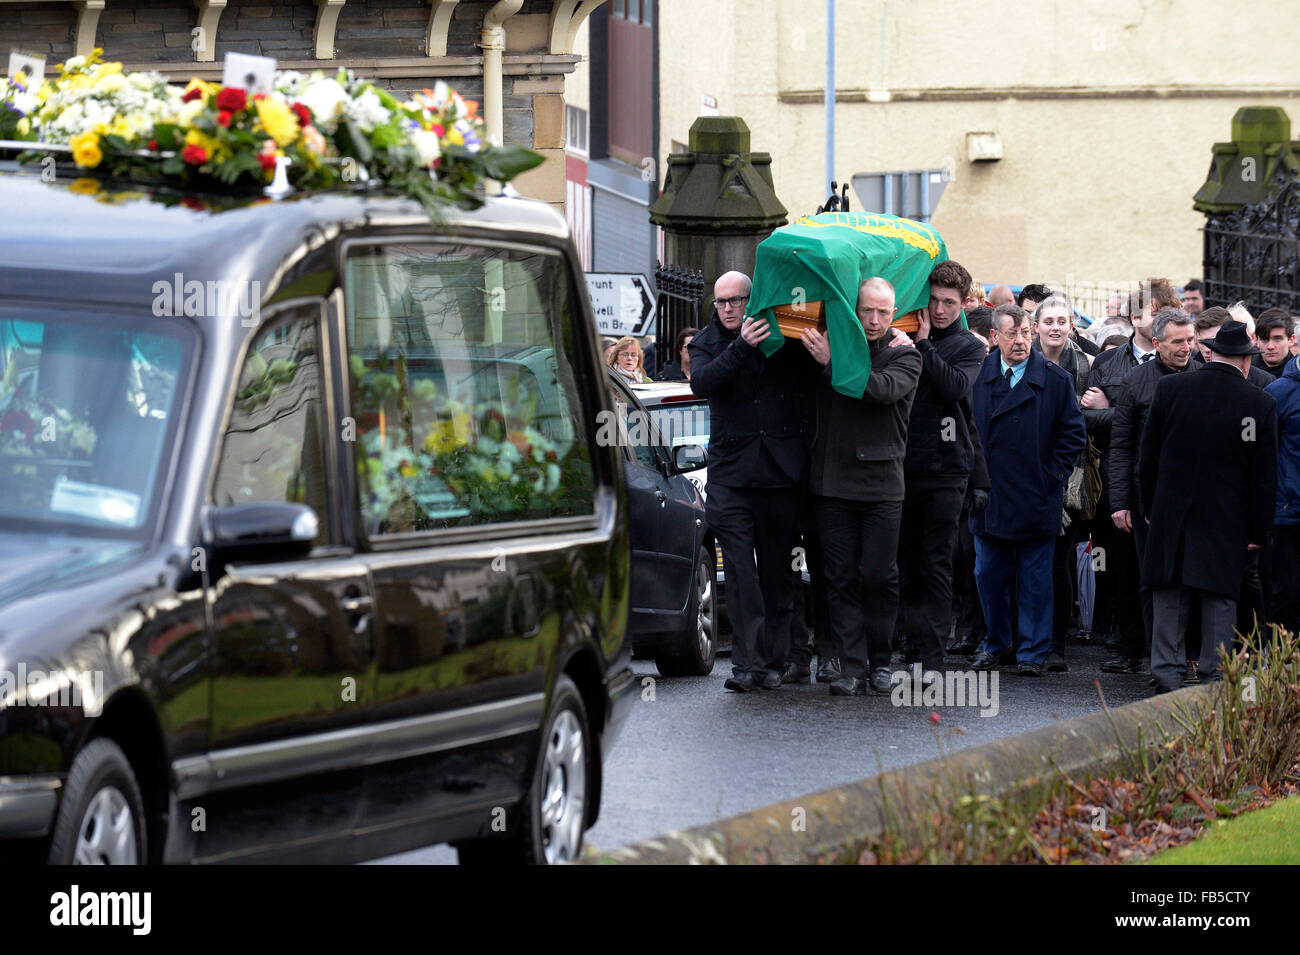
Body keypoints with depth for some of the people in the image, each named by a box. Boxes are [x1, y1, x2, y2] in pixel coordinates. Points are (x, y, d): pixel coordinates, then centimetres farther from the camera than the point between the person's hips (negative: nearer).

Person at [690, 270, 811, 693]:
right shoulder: (706, 344, 6)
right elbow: (702, 382, -15)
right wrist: (742, 348, -25)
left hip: (781, 471, 1)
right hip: (731, 474, -1)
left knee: (777, 573, 6)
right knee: (740, 574, -7)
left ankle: (772, 661, 14)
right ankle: (747, 662, -7)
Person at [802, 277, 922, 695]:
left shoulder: (903, 355, 1)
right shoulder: (829, 344, 9)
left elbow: (882, 390, -18)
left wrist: (833, 362, -18)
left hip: (881, 484, -2)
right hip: (832, 481, 2)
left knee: (879, 577, -2)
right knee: (841, 579, 0)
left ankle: (879, 661, 12)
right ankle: (852, 667, 2)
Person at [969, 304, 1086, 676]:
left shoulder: (1056, 380, -2)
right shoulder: (977, 376, 2)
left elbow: (1074, 434, 1)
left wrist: (1051, 477, -6)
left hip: (1036, 498, -2)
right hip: (988, 498, 2)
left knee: (1034, 580, 2)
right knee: (988, 575, 9)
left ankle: (1033, 652, 10)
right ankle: (995, 642, 25)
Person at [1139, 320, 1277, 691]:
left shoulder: (1169, 388, -2)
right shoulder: (1261, 404, -6)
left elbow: (1148, 457, 3)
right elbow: (1265, 476, -3)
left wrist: (1151, 508, 13)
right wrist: (1258, 531, 4)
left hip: (1170, 518, 1)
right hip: (1227, 522, -1)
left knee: (1169, 599, 7)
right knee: (1220, 600, 5)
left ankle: (1166, 674, 5)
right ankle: (1215, 677, 6)